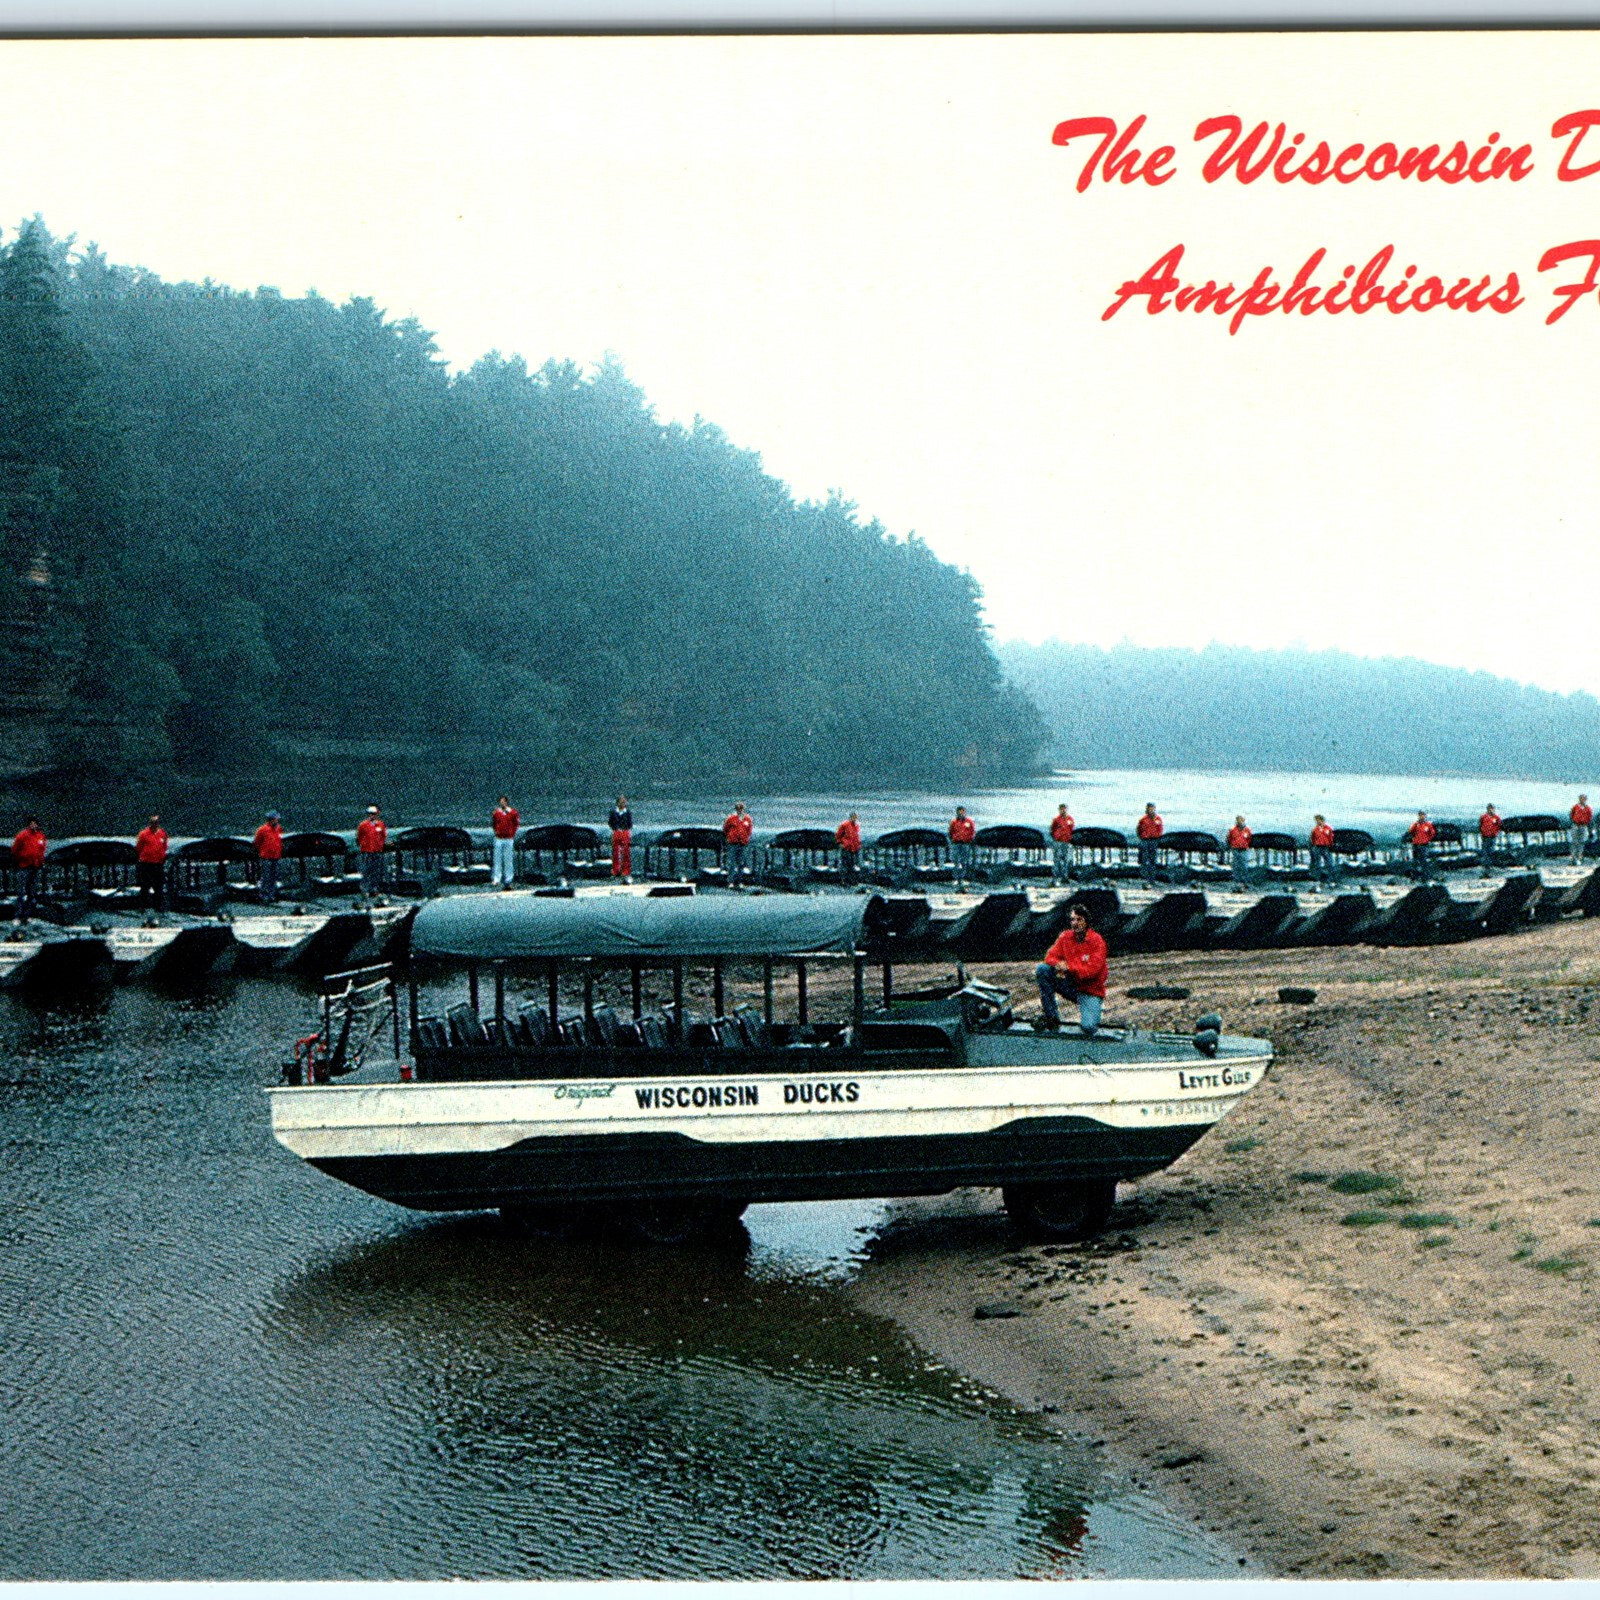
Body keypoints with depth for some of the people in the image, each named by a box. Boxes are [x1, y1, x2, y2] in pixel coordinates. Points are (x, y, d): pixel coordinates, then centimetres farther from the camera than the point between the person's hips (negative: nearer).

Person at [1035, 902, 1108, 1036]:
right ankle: (1051, 1018, -12)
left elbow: (1092, 970, -21)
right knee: (1042, 969, -17)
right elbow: (1051, 956, 1)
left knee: (1088, 1028, -29)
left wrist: (1068, 967, -25)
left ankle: (1091, 1011, 11)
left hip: (1090, 991, -5)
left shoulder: (1097, 941, -14)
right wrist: (1058, 965, -23)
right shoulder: (1066, 937, 0)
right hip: (1070, 986, 5)